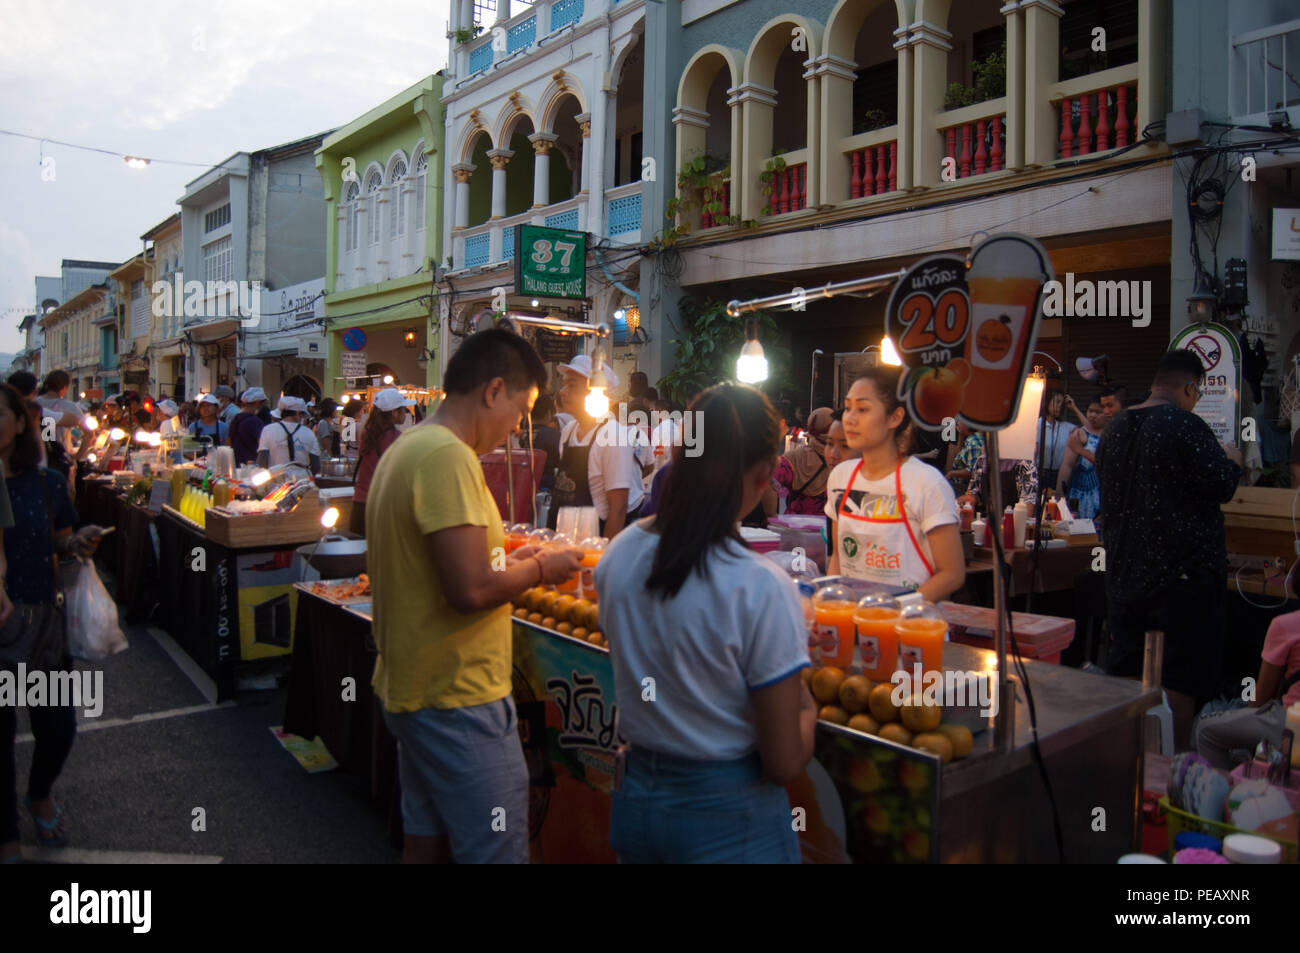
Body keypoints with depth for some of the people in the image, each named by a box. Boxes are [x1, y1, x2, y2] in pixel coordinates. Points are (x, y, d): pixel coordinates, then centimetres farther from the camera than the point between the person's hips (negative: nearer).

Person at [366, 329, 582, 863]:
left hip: (409, 688, 10)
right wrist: (540, 568, -9)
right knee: (496, 852, 2)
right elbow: (471, 590, -27)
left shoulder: (402, 451, 11)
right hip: (457, 699, -10)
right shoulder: (448, 457, -21)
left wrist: (509, 561, 12)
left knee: (425, 840, 21)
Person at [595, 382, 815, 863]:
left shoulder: (617, 557, -8)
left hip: (636, 798, 5)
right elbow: (784, 764, -19)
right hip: (727, 818, -4)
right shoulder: (761, 589, -25)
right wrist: (806, 706, 1)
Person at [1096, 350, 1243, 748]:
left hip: (1124, 569, 8)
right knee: (1180, 680, 0)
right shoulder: (1185, 425, -14)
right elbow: (1221, 487, -14)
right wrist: (1231, 460, 6)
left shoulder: (1114, 430, 10)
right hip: (1182, 571, -7)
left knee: (1123, 674, 14)